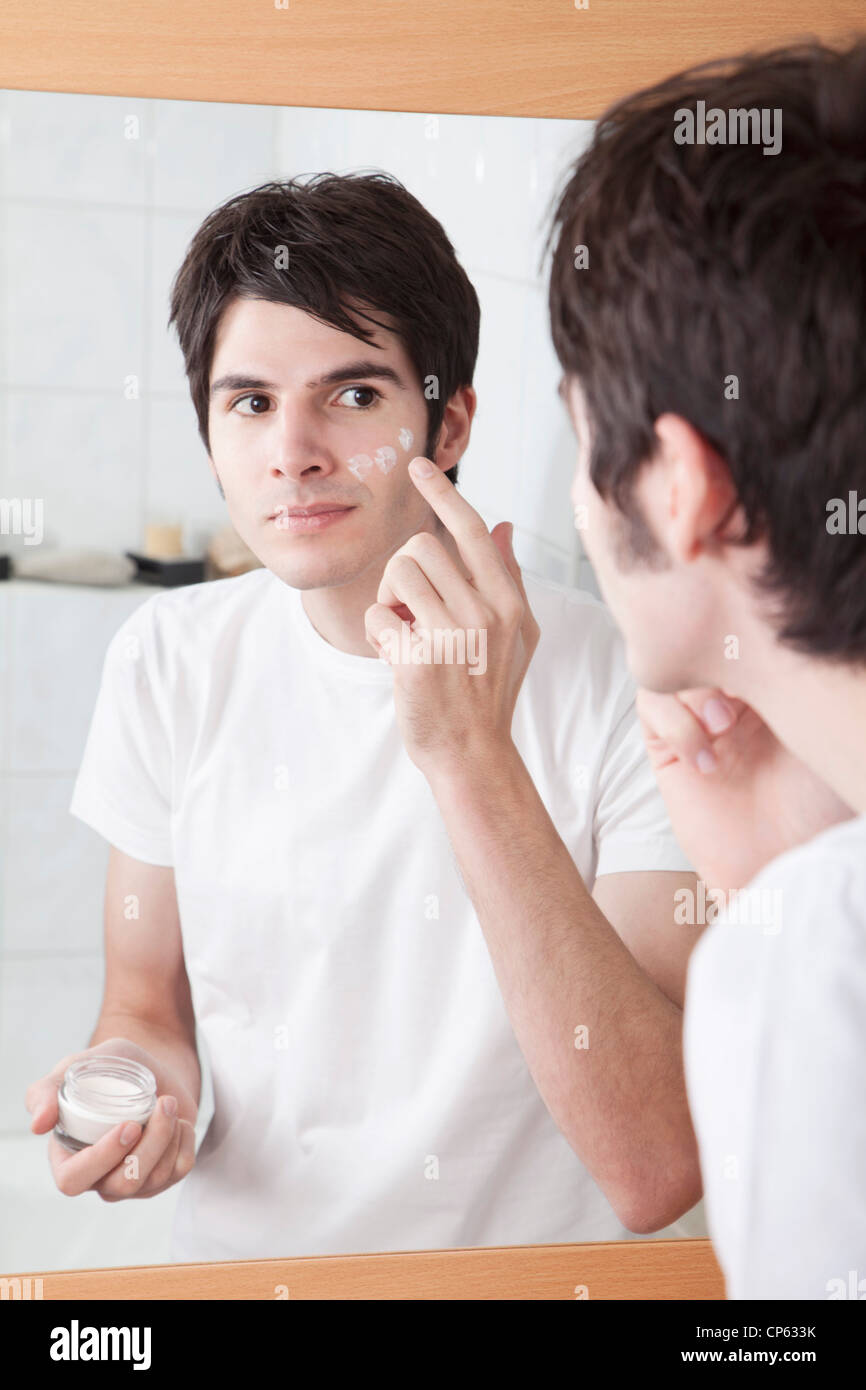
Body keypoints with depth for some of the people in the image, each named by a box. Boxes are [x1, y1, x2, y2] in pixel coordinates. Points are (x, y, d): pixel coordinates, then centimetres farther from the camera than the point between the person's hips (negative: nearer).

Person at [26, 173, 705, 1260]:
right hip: (238, 1264, 4)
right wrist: (142, 1086, -12)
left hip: (529, 1280, -3)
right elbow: (148, 1002, 10)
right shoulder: (170, 659, -1)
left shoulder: (626, 688, -14)